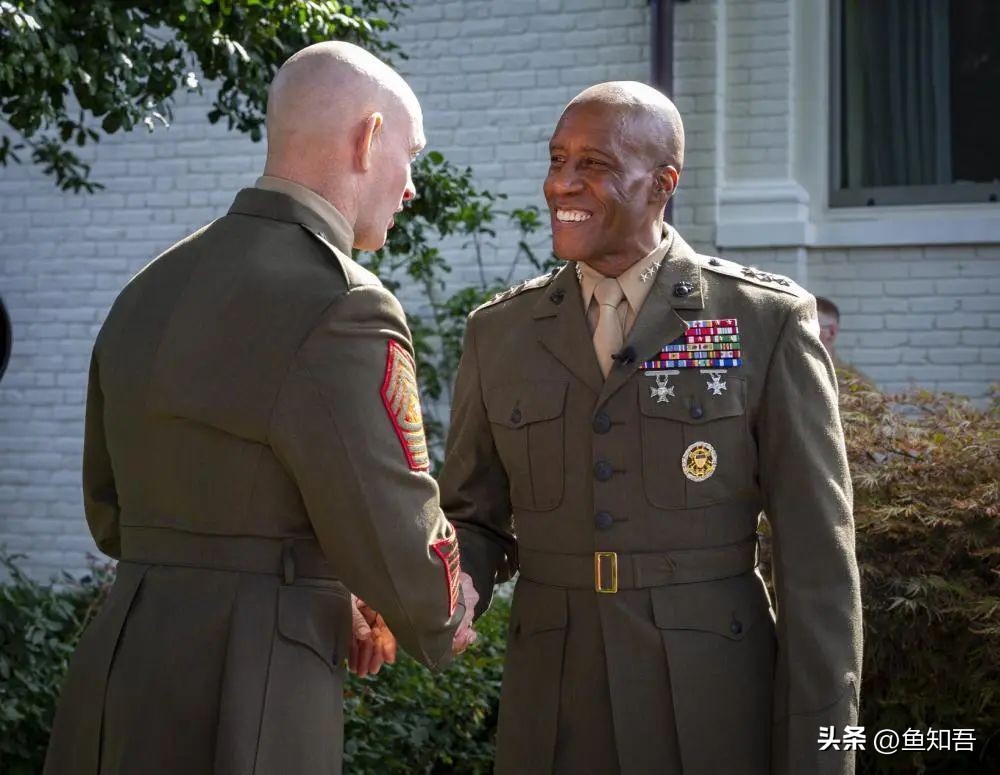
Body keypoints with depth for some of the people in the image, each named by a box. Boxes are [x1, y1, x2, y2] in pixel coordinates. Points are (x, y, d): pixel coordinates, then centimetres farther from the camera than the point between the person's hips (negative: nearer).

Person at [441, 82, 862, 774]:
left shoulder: (767, 321, -5)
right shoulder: (500, 333, 5)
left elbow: (816, 553, -6)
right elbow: (473, 518, 11)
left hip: (714, 710, -2)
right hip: (553, 713, 3)